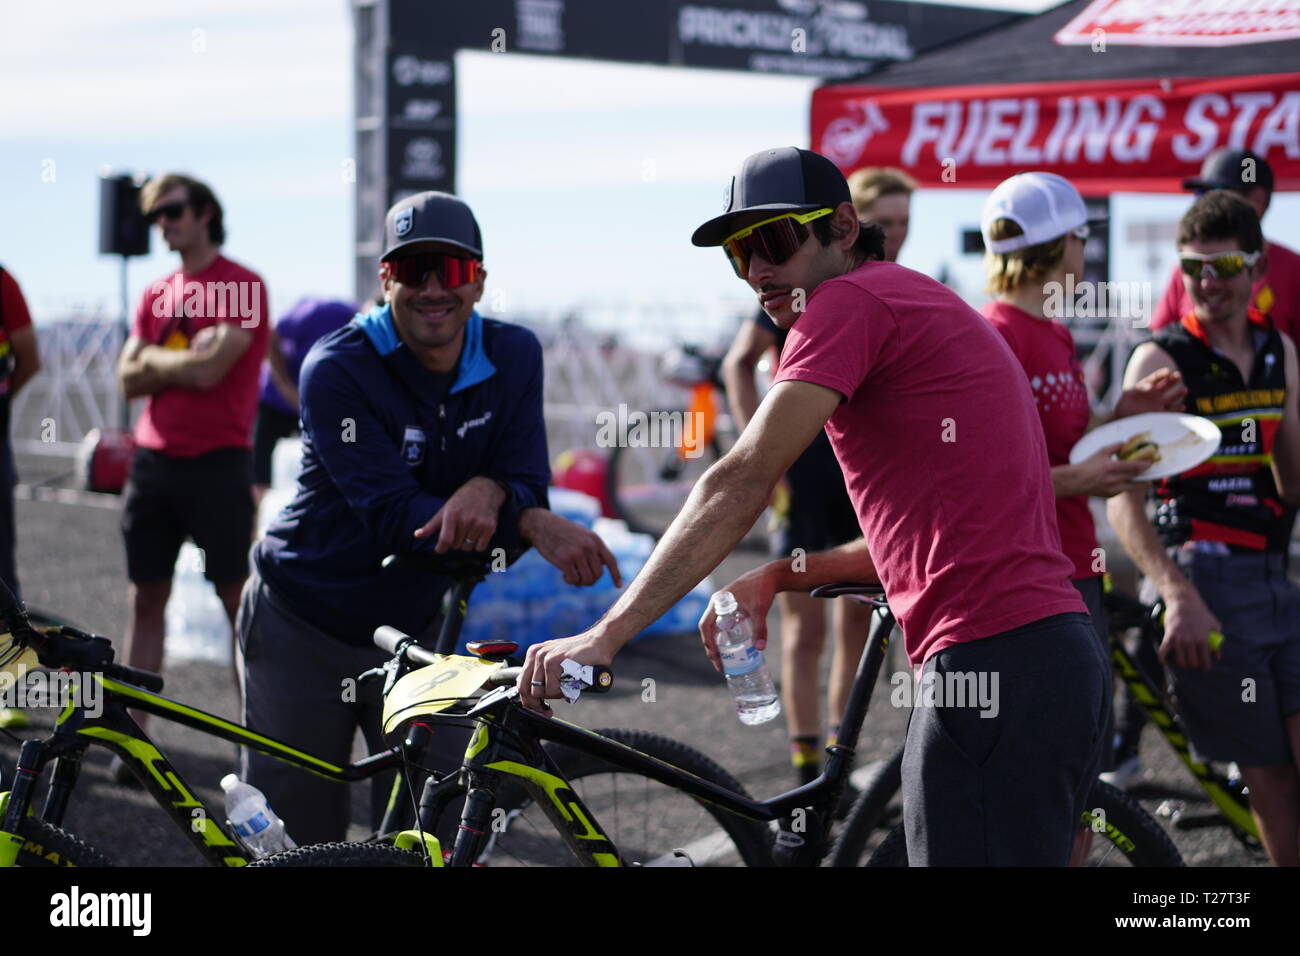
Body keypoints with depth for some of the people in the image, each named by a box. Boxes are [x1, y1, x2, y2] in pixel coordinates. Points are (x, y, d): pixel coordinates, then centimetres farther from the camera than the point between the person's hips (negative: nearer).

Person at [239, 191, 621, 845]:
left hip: (416, 632, 3)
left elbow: (529, 486, -9)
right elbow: (393, 514, -29)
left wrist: (490, 491, -34)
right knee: (295, 839, 4)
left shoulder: (512, 356, -6)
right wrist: (535, 528, -41)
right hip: (305, 632, -3)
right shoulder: (337, 371, -21)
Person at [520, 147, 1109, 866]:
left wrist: (606, 634, -13)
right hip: (1056, 657, 10)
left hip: (992, 664, -10)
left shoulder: (848, 302, -5)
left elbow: (740, 482, -13)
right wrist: (778, 578, 17)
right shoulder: (924, 304, 25)